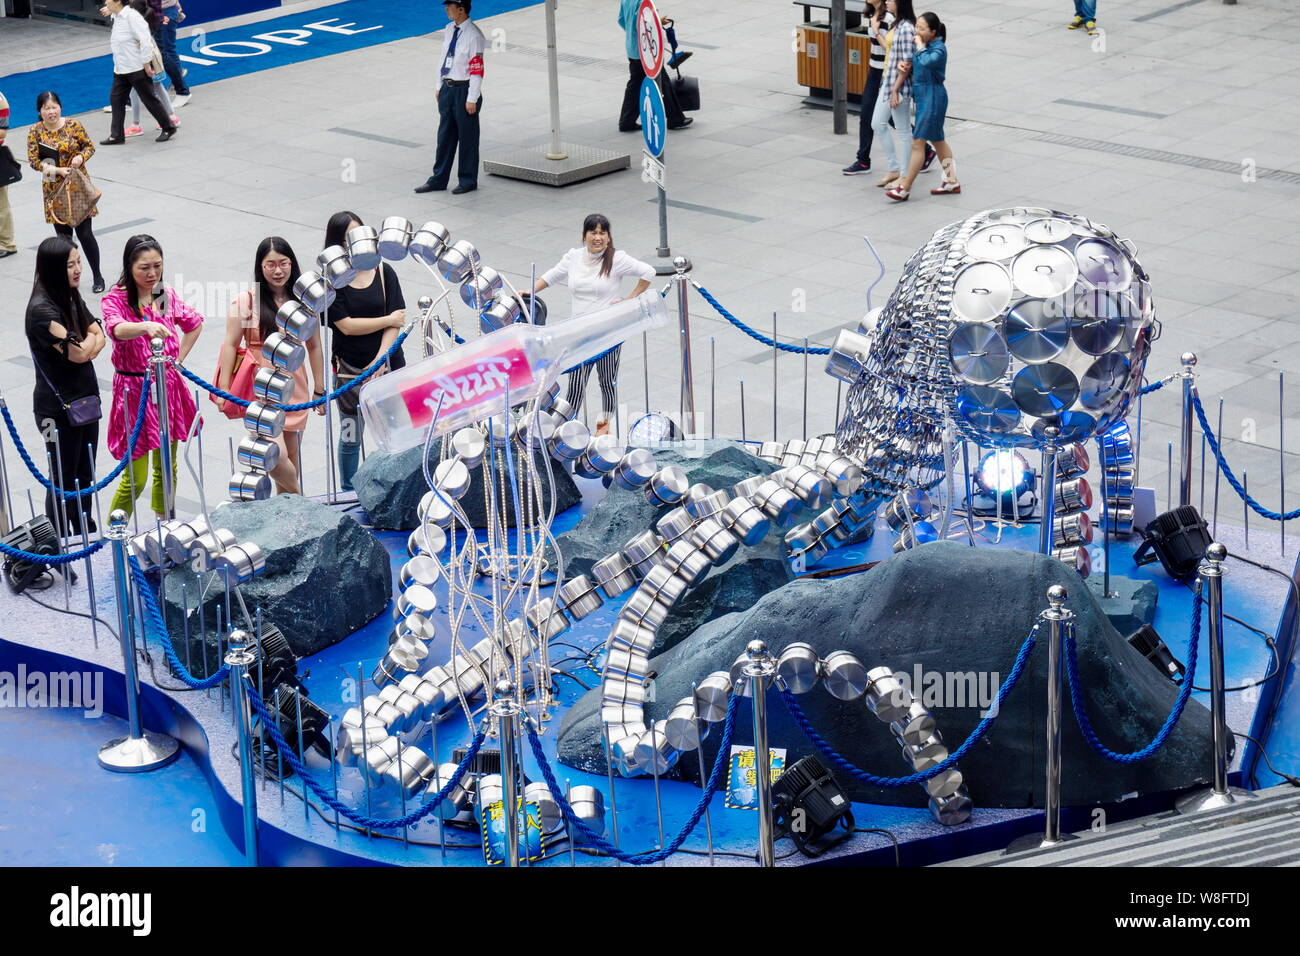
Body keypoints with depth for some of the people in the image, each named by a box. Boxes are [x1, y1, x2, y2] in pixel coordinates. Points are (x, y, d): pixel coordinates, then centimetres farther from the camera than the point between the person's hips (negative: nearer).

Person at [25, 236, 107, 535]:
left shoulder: (72, 298, 5)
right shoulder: (42, 309, -22)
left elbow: (100, 337, 5)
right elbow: (78, 353, -24)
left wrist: (84, 345, -17)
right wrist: (92, 338, -2)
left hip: (85, 399, 8)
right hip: (58, 407, -8)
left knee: (85, 476, 17)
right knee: (63, 481, 2)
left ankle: (87, 536, 30)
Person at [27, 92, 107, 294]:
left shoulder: (74, 125, -5)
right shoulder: (35, 131, -5)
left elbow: (89, 146, 5)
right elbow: (33, 161, -7)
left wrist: (81, 156, -17)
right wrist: (58, 170, -17)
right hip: (54, 190, 1)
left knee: (85, 233, -1)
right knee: (63, 236, 7)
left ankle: (98, 277, 14)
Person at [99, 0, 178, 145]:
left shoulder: (132, 17, -21)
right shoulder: (117, 17, 6)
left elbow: (145, 41, -23)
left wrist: (146, 64, -20)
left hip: (136, 68, -9)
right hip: (120, 69, 9)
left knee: (149, 99, 2)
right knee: (116, 99, 6)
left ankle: (169, 128, 17)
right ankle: (117, 136, 11)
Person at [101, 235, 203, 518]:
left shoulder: (167, 295, 5)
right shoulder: (115, 299, -12)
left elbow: (195, 324, 23)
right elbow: (117, 329, -34)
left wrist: (179, 357, 11)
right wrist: (146, 326, -54)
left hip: (168, 385, 5)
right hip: (133, 387, -5)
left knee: (166, 467, 16)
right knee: (135, 478, -6)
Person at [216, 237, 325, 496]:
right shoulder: (245, 301, -5)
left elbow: (313, 346, 12)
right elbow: (231, 345, -3)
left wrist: (319, 390, 11)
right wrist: (223, 389, -7)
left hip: (294, 387, 4)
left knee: (291, 462, 11)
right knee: (277, 455, -18)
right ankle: (297, 496, 10)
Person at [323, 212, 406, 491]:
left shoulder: (384, 272, 1)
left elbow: (396, 320, -4)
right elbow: (346, 325, -14)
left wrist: (380, 360, -15)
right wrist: (389, 320, -9)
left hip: (387, 366, 2)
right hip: (349, 371, -2)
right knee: (350, 438, 7)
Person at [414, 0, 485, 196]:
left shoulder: (473, 36, -17)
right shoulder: (448, 30, 7)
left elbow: (477, 70, -17)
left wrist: (472, 99, -17)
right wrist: (440, 87, 16)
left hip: (464, 90, -7)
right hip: (447, 89, 7)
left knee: (467, 137, 4)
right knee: (445, 135, 14)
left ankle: (468, 181, 16)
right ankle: (438, 180, 22)